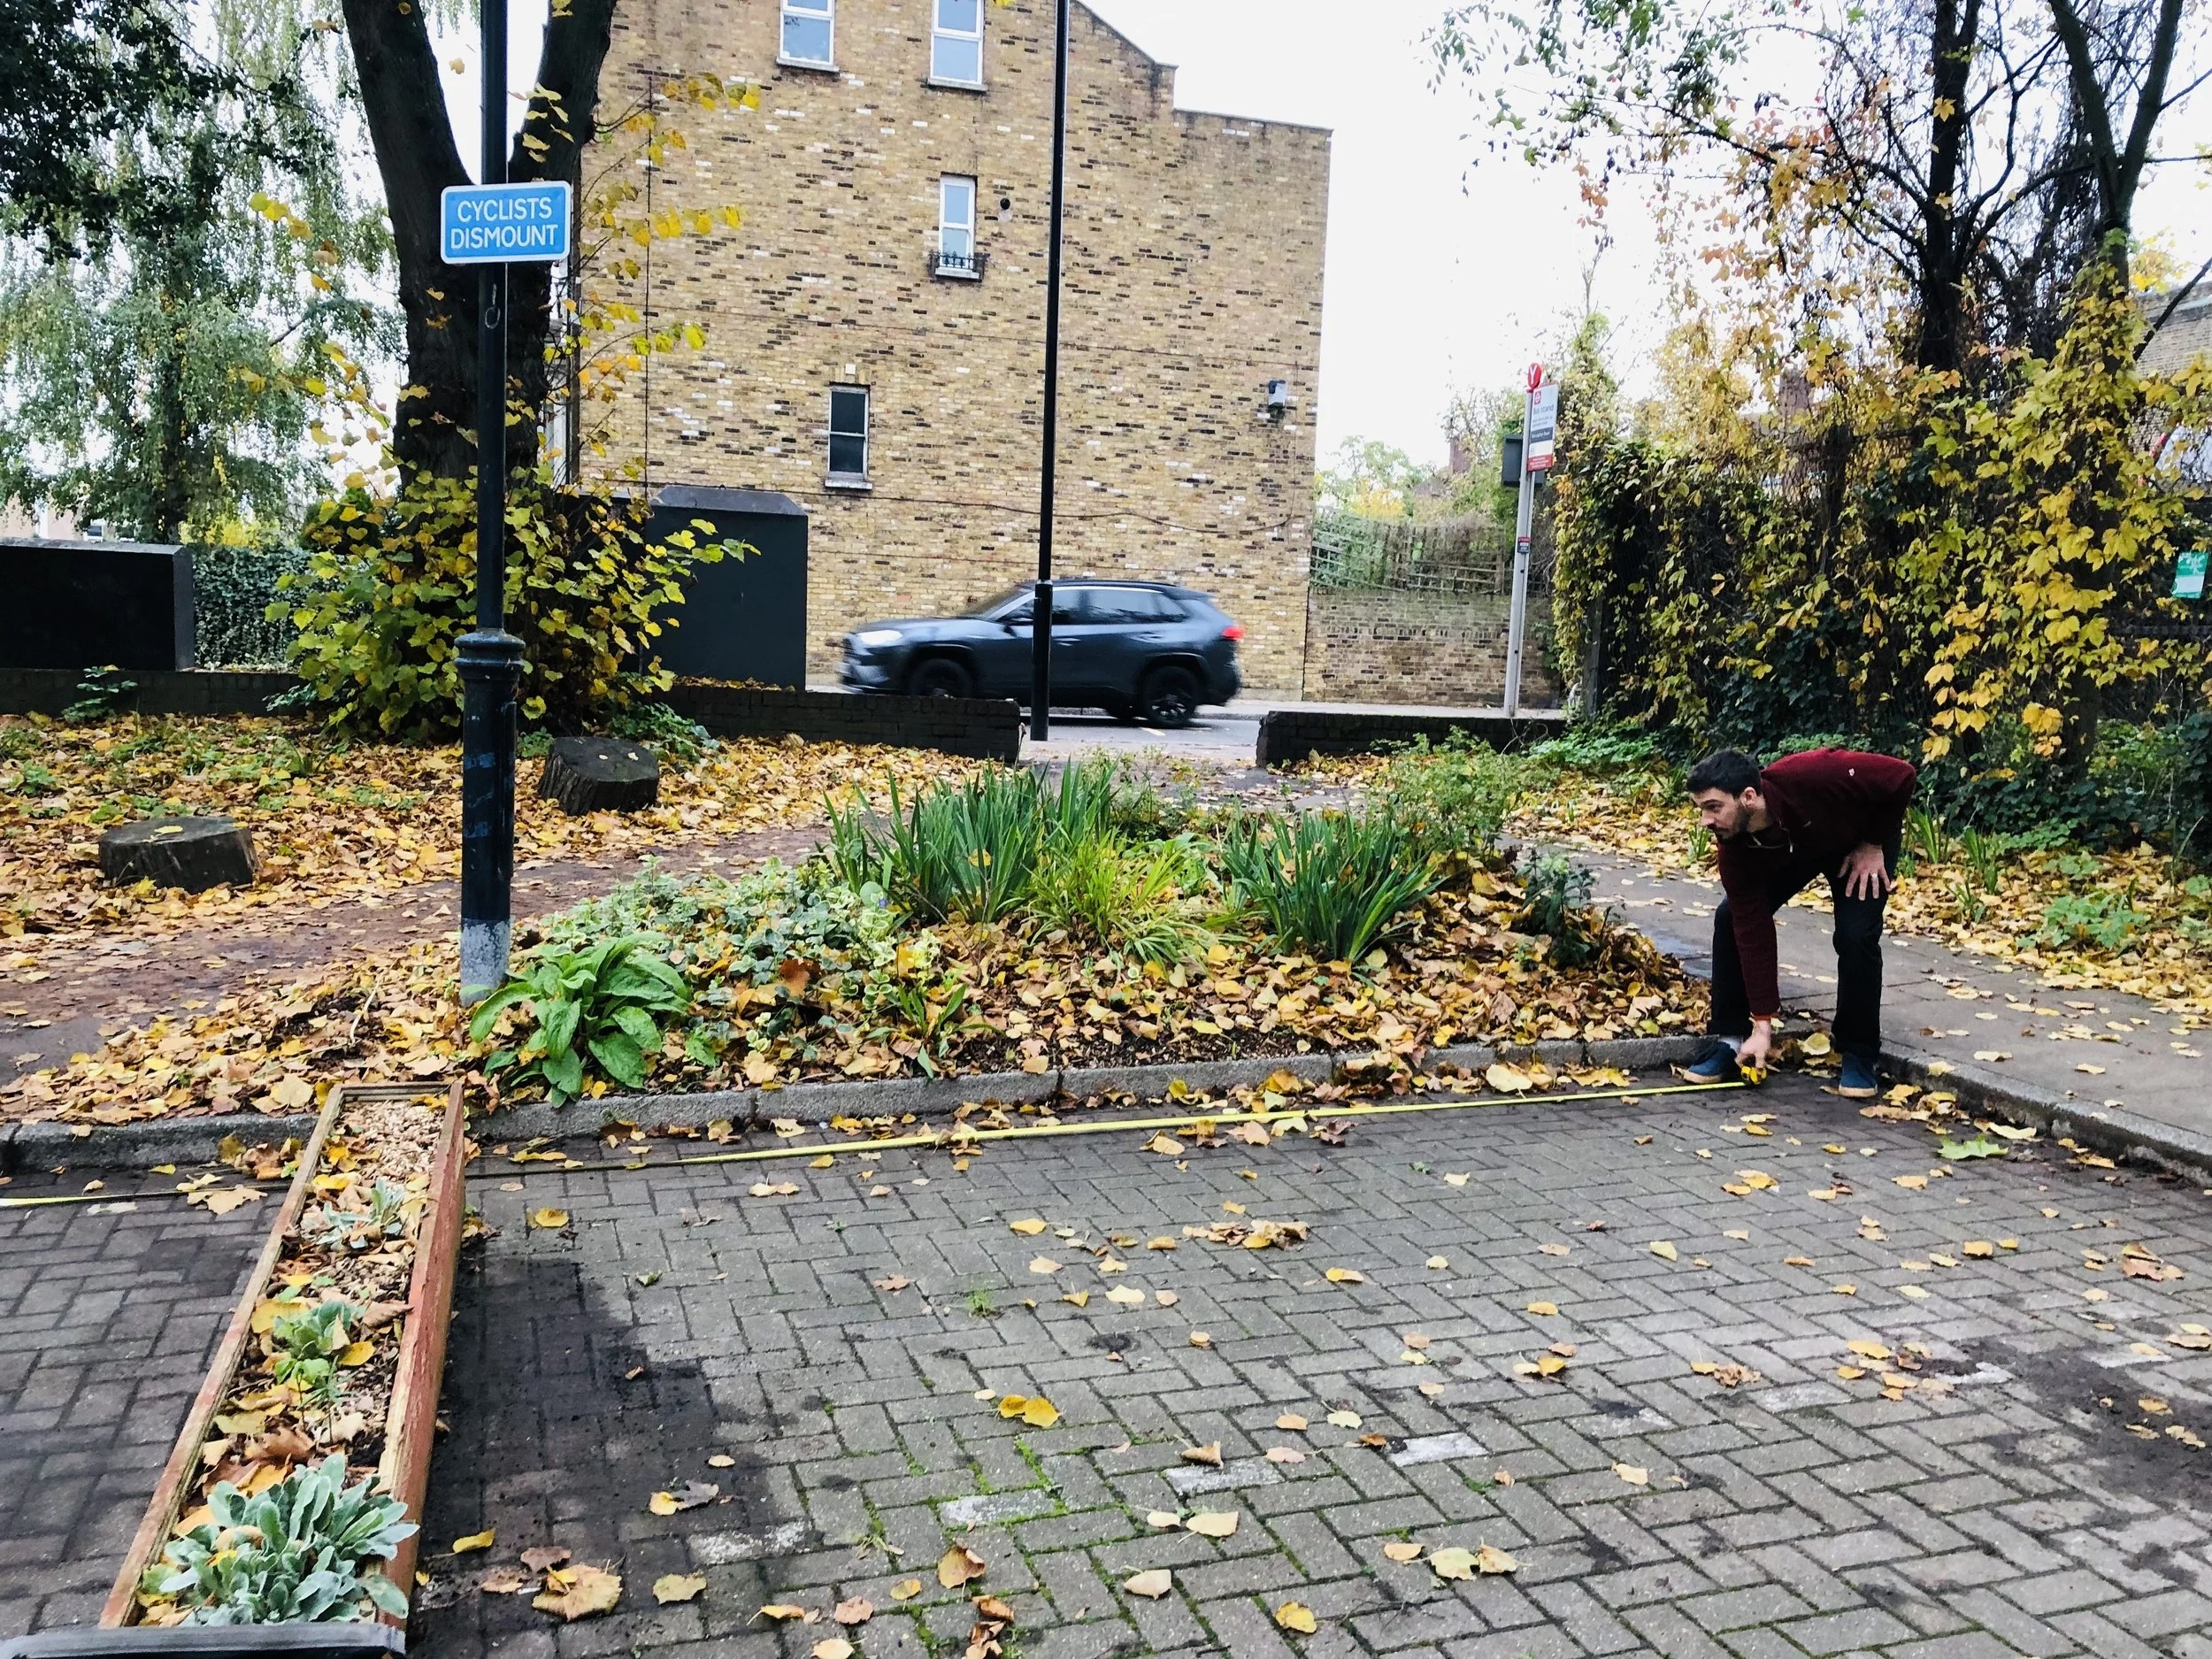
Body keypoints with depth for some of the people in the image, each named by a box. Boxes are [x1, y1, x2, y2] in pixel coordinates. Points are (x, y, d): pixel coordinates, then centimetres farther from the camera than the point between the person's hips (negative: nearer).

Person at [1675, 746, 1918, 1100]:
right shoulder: (1735, 847, -29)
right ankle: (1730, 1040, 2)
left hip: (1861, 840, -3)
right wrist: (1762, 1025, -22)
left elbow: (1901, 775, -29)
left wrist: (1873, 846, -21)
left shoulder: (1810, 777, -44)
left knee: (1856, 934, -20)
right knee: (1732, 919, -11)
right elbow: (1752, 933, -24)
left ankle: (1860, 1055, -1)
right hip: (1792, 851, 3)